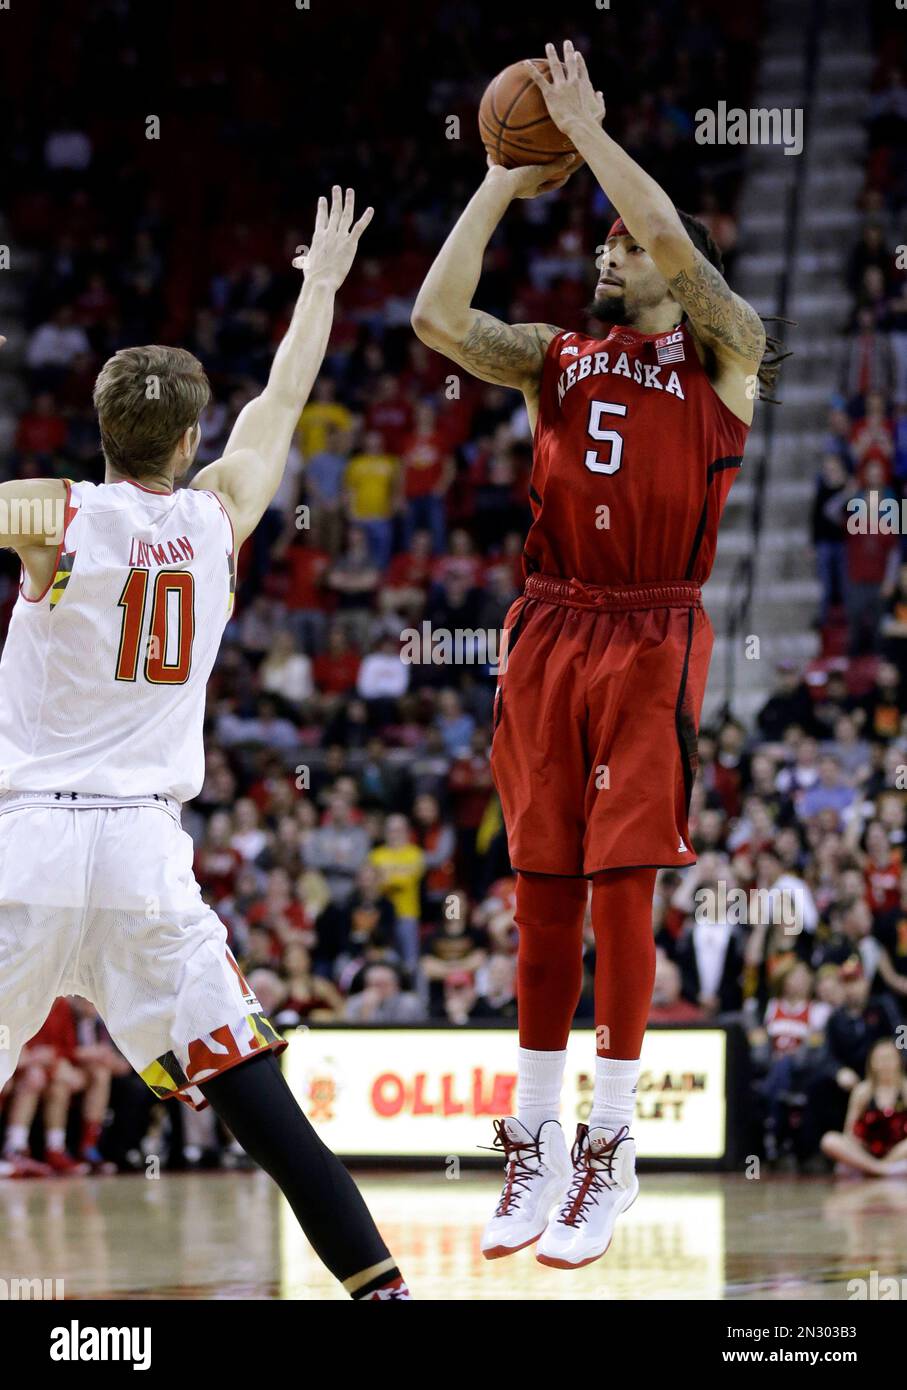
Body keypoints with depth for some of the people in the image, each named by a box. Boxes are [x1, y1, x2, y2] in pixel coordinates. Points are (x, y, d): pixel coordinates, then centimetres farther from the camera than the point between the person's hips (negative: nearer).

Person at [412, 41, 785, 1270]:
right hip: (547, 631, 4)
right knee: (545, 888, 5)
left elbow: (674, 244, -14)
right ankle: (535, 1146, 11)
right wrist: (503, 187, 4)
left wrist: (588, 131, -7)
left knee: (622, 885, -6)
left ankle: (610, 1155, -1)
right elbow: (436, 315, 2)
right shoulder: (556, 359, 16)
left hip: (650, 639, -4)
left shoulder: (722, 357, 4)